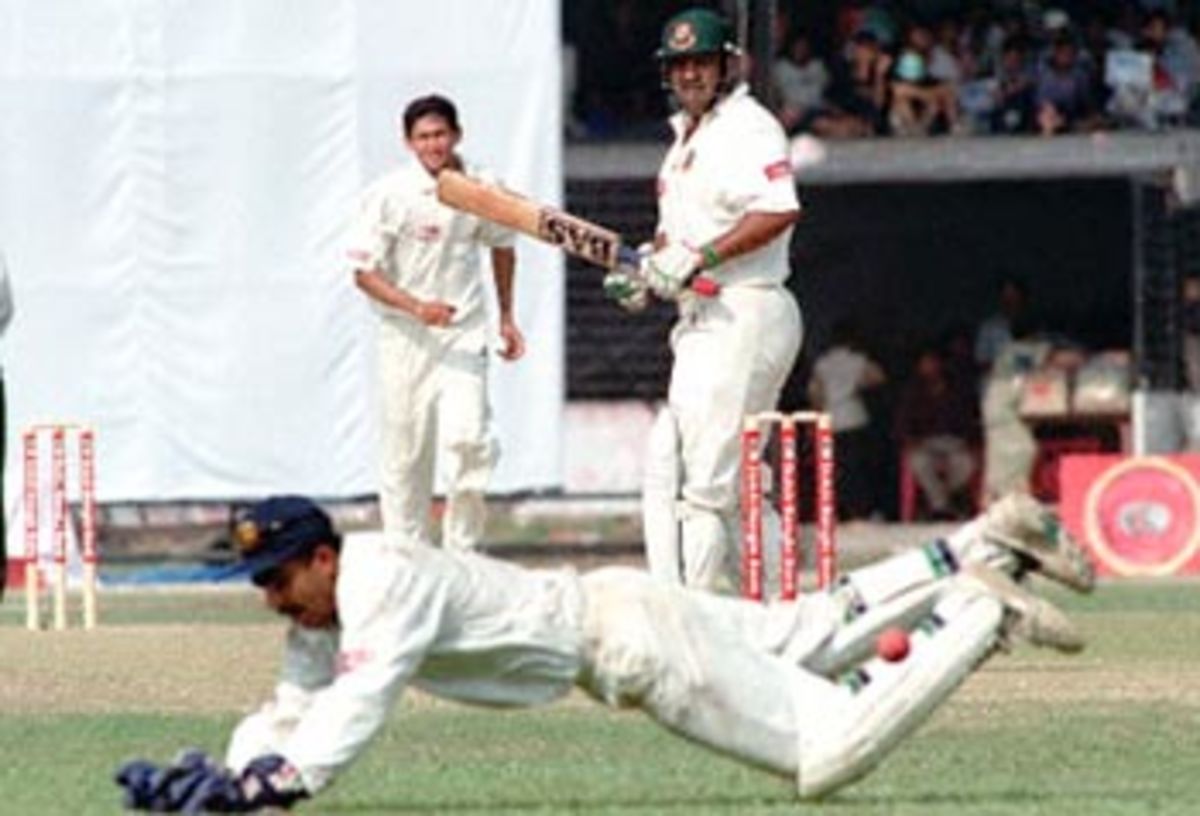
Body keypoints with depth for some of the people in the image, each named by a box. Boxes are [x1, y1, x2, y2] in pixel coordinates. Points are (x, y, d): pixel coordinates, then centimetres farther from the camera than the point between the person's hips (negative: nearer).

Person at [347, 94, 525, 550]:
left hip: (463, 332, 1)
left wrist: (506, 317, 20)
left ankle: (461, 550, -3)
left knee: (467, 440, -15)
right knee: (406, 454, 3)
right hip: (406, 337, -1)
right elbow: (364, 272, -9)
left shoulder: (481, 189, 1)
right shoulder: (389, 195, -9)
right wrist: (417, 307, -22)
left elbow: (501, 246, 20)